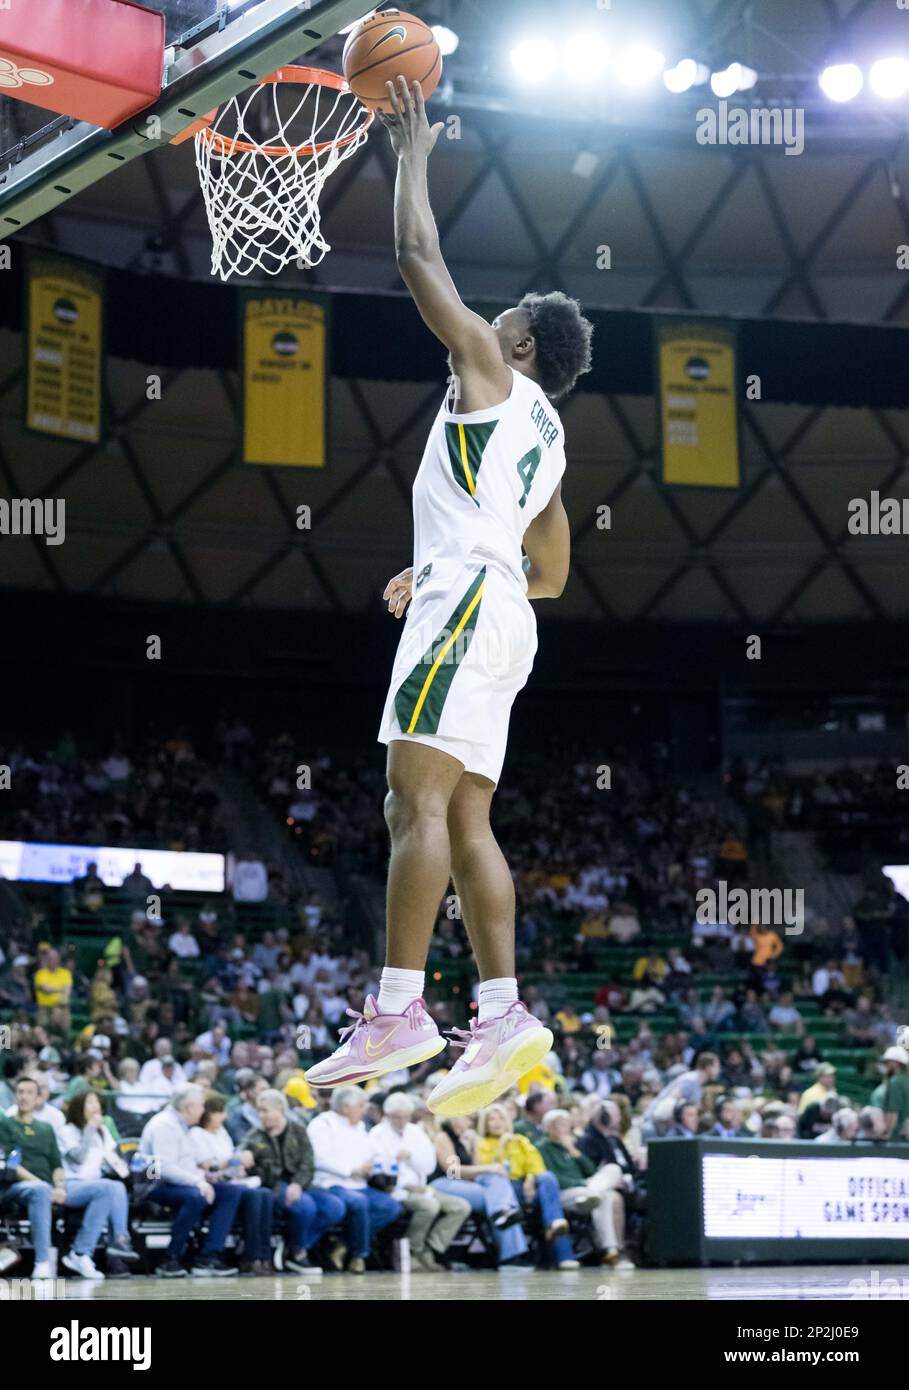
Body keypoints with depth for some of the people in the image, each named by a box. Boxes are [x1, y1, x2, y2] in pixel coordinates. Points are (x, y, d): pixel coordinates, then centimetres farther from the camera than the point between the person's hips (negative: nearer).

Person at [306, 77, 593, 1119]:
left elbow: (417, 255, 4)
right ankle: (503, 1015, -6)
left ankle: (398, 1009, -25)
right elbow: (552, 574, 32)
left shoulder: (490, 370, 4)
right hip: (503, 611, 9)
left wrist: (413, 150, 16)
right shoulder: (548, 435, 27)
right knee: (465, 817, 3)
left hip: (463, 599, -9)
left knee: (417, 797, -17)